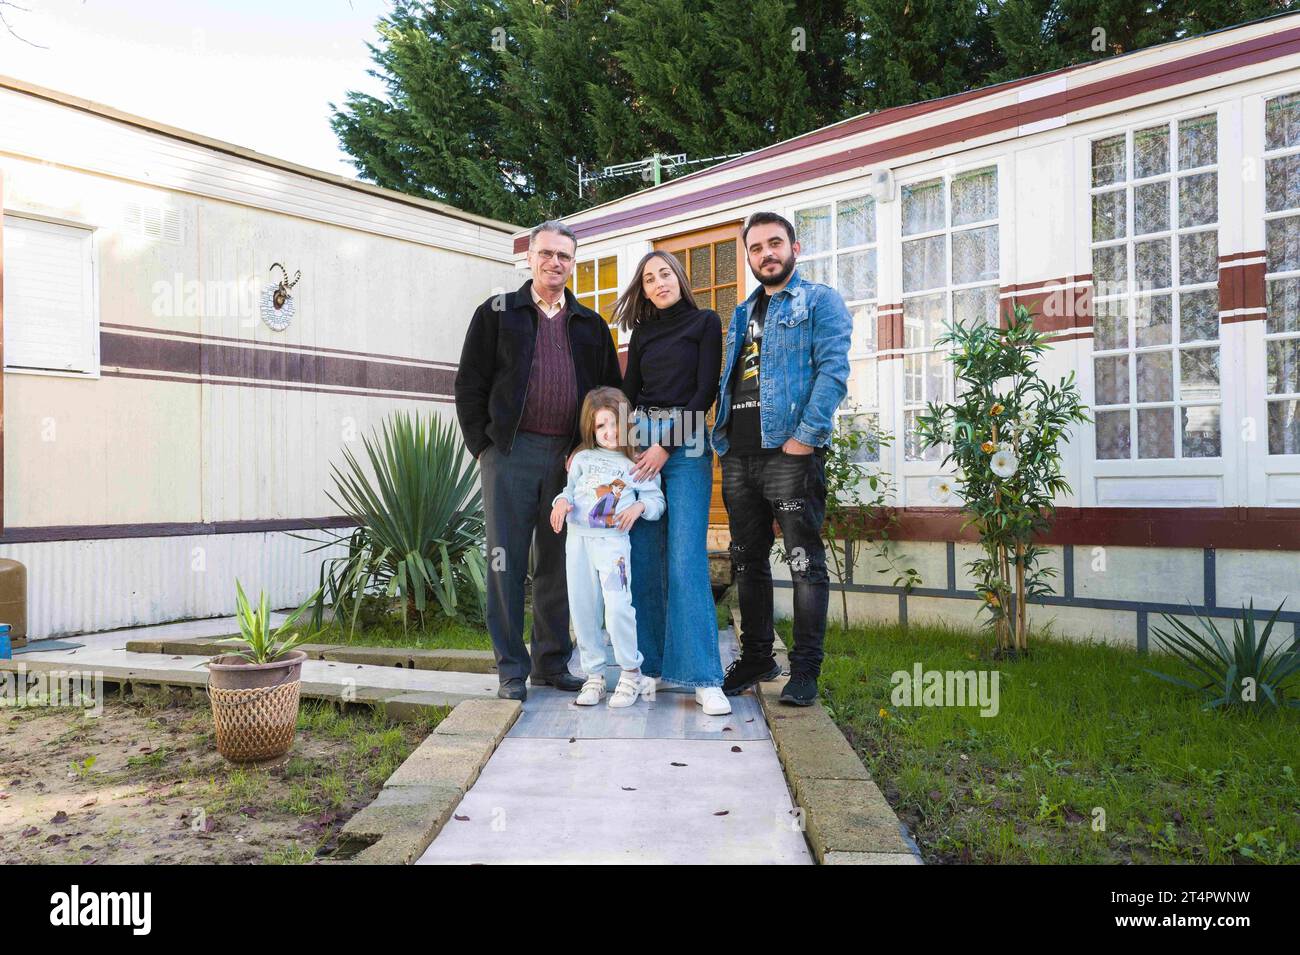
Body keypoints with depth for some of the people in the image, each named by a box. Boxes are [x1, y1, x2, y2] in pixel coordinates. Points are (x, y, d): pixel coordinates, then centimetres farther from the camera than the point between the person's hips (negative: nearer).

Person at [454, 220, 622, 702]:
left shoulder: (591, 325, 15)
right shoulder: (496, 313, 8)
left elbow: (612, 392, 16)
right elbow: (469, 385, 4)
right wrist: (483, 446, -3)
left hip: (571, 457, 3)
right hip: (511, 452, -2)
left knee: (560, 562, 7)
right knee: (507, 560, 0)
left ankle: (553, 663, 18)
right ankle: (511, 669, 9)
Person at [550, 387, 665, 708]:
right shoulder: (583, 458, 15)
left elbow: (656, 500, 7)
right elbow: (570, 489, 20)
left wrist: (639, 506, -14)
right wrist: (562, 501, -2)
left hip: (613, 541, -4)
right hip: (578, 539, 4)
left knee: (617, 608, -13)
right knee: (583, 611, 6)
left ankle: (631, 673, 4)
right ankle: (594, 675, 17)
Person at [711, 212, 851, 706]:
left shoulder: (820, 301, 3)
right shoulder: (742, 313, 23)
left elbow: (833, 369, -10)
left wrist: (807, 436, -20)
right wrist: (722, 434, 12)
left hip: (790, 451, -7)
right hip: (738, 455, 7)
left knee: (805, 563, -3)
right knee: (747, 561, 12)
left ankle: (805, 670, 6)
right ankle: (755, 658, 25)